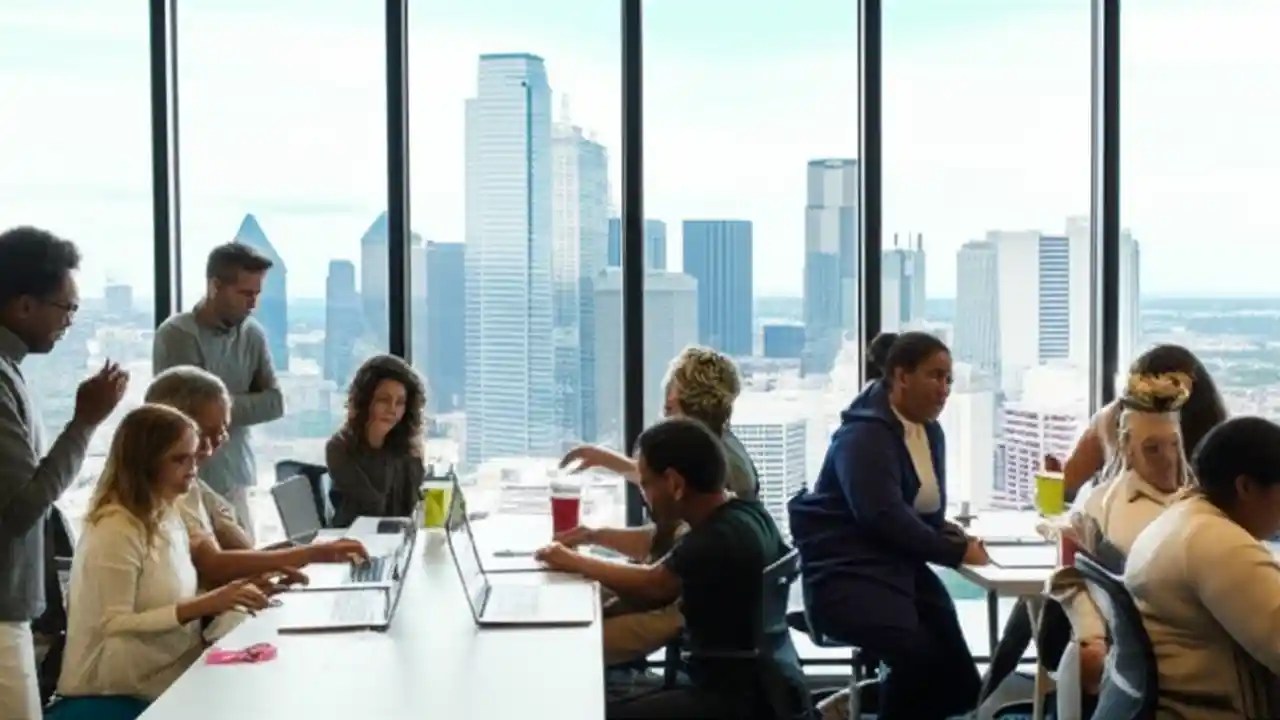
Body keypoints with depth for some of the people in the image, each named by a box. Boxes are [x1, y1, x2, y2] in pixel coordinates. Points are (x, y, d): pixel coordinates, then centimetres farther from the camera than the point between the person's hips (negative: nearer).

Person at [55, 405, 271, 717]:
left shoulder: (167, 516, 9)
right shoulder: (117, 527, -17)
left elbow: (172, 599, 9)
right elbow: (114, 626, -19)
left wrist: (224, 599, -7)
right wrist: (203, 606, -23)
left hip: (174, 671, 8)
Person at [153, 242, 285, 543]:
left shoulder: (253, 334, 5)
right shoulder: (176, 336, -12)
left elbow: (275, 403, 1)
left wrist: (222, 406, -9)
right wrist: (243, 404, -4)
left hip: (234, 479, 5)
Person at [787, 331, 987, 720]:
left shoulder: (930, 431, 11)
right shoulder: (864, 435, -15)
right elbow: (884, 518, -24)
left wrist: (951, 537, -6)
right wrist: (956, 552, -23)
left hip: (900, 567, 8)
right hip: (846, 575, -8)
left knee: (957, 681, -7)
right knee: (919, 656, -27)